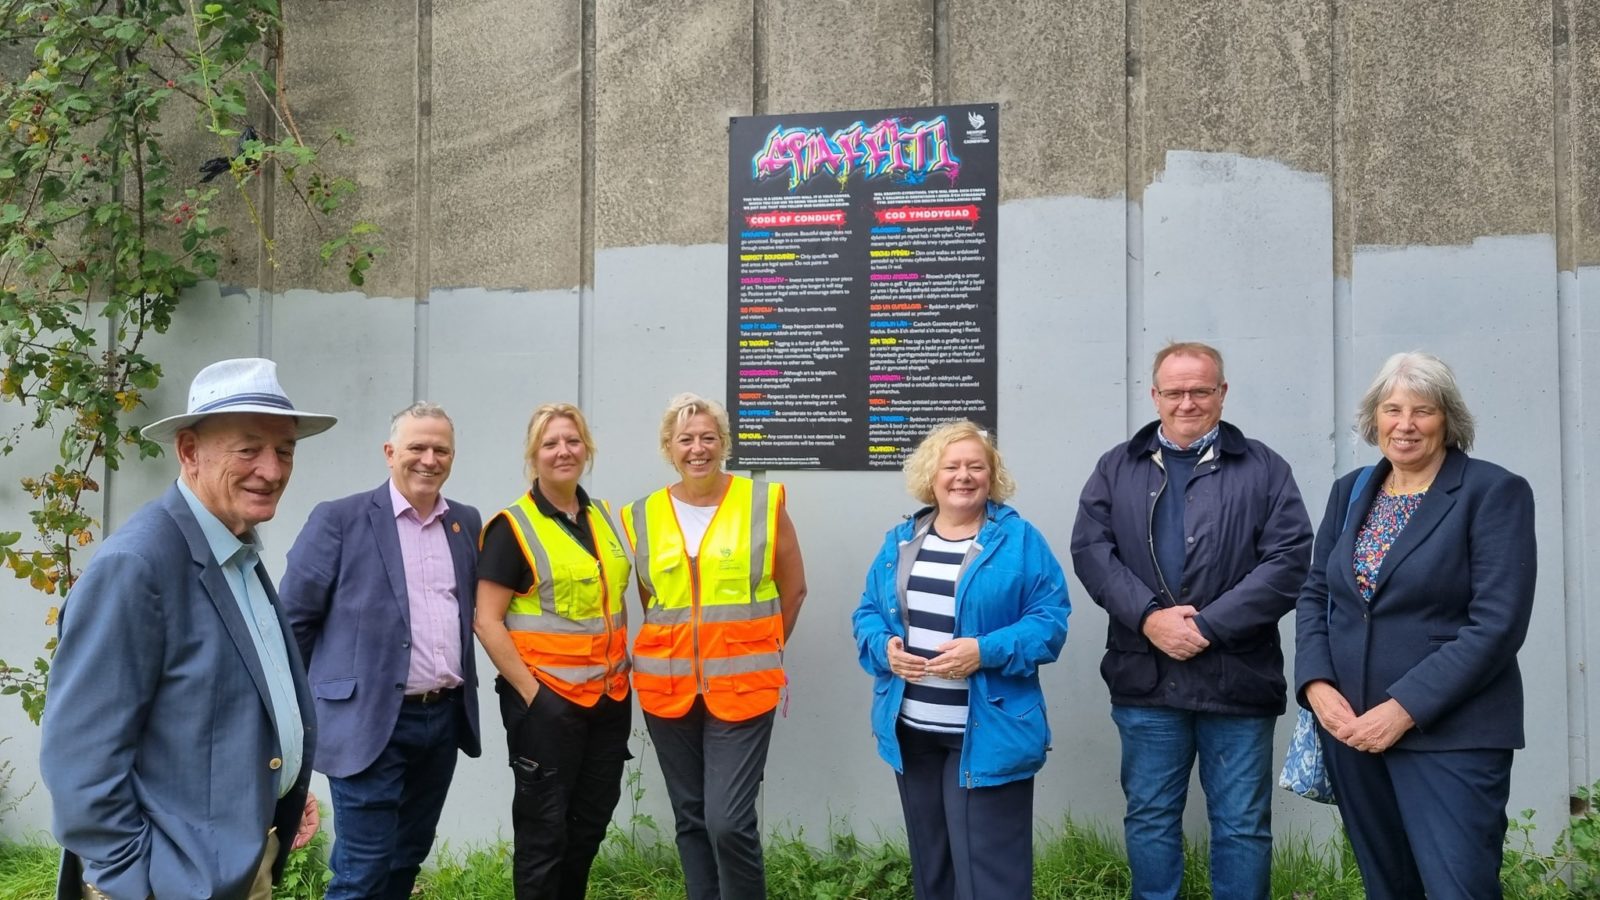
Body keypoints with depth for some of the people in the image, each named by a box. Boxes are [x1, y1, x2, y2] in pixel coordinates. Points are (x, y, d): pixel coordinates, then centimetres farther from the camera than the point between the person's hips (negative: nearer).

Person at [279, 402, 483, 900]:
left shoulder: (466, 522, 9)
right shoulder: (339, 519, -7)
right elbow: (294, 616, -5)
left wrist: (462, 684, 13)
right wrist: (304, 702, -1)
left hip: (445, 717, 6)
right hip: (370, 721, -5)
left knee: (407, 859, 17)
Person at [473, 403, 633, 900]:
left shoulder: (604, 517, 8)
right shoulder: (512, 527, -10)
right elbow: (487, 622, -13)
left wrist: (623, 664, 10)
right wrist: (530, 692, -16)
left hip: (610, 697, 6)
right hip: (547, 700, -6)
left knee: (591, 822, 16)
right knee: (544, 829, 6)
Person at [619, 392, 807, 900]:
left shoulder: (764, 503, -2)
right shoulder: (642, 516, 4)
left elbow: (793, 589, 7)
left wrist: (759, 652, 9)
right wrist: (677, 647, 10)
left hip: (742, 687, -3)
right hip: (668, 687, 3)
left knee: (729, 821, -10)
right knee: (691, 819, 12)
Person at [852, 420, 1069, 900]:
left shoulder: (1019, 539, -5)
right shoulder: (900, 540, 9)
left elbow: (1050, 620, -10)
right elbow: (868, 613, 11)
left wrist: (986, 652, -23)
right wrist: (884, 647, -11)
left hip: (987, 733, -5)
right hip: (911, 730, 5)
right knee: (929, 862, 18)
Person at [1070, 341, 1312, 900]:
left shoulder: (1263, 468, 2)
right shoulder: (1117, 468, 9)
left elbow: (1288, 561, -6)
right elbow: (1091, 549, 0)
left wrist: (1209, 626, -14)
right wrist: (1149, 617, -14)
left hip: (1237, 680, -2)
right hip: (1146, 680, 2)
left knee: (1243, 826, 8)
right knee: (1149, 819, 12)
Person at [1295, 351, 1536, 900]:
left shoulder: (1495, 493, -7)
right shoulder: (1350, 492, 10)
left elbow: (1498, 623, -14)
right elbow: (1315, 595, 12)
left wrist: (1406, 708, -19)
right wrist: (1316, 685, -5)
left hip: (1449, 733, -5)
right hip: (1349, 724, 5)